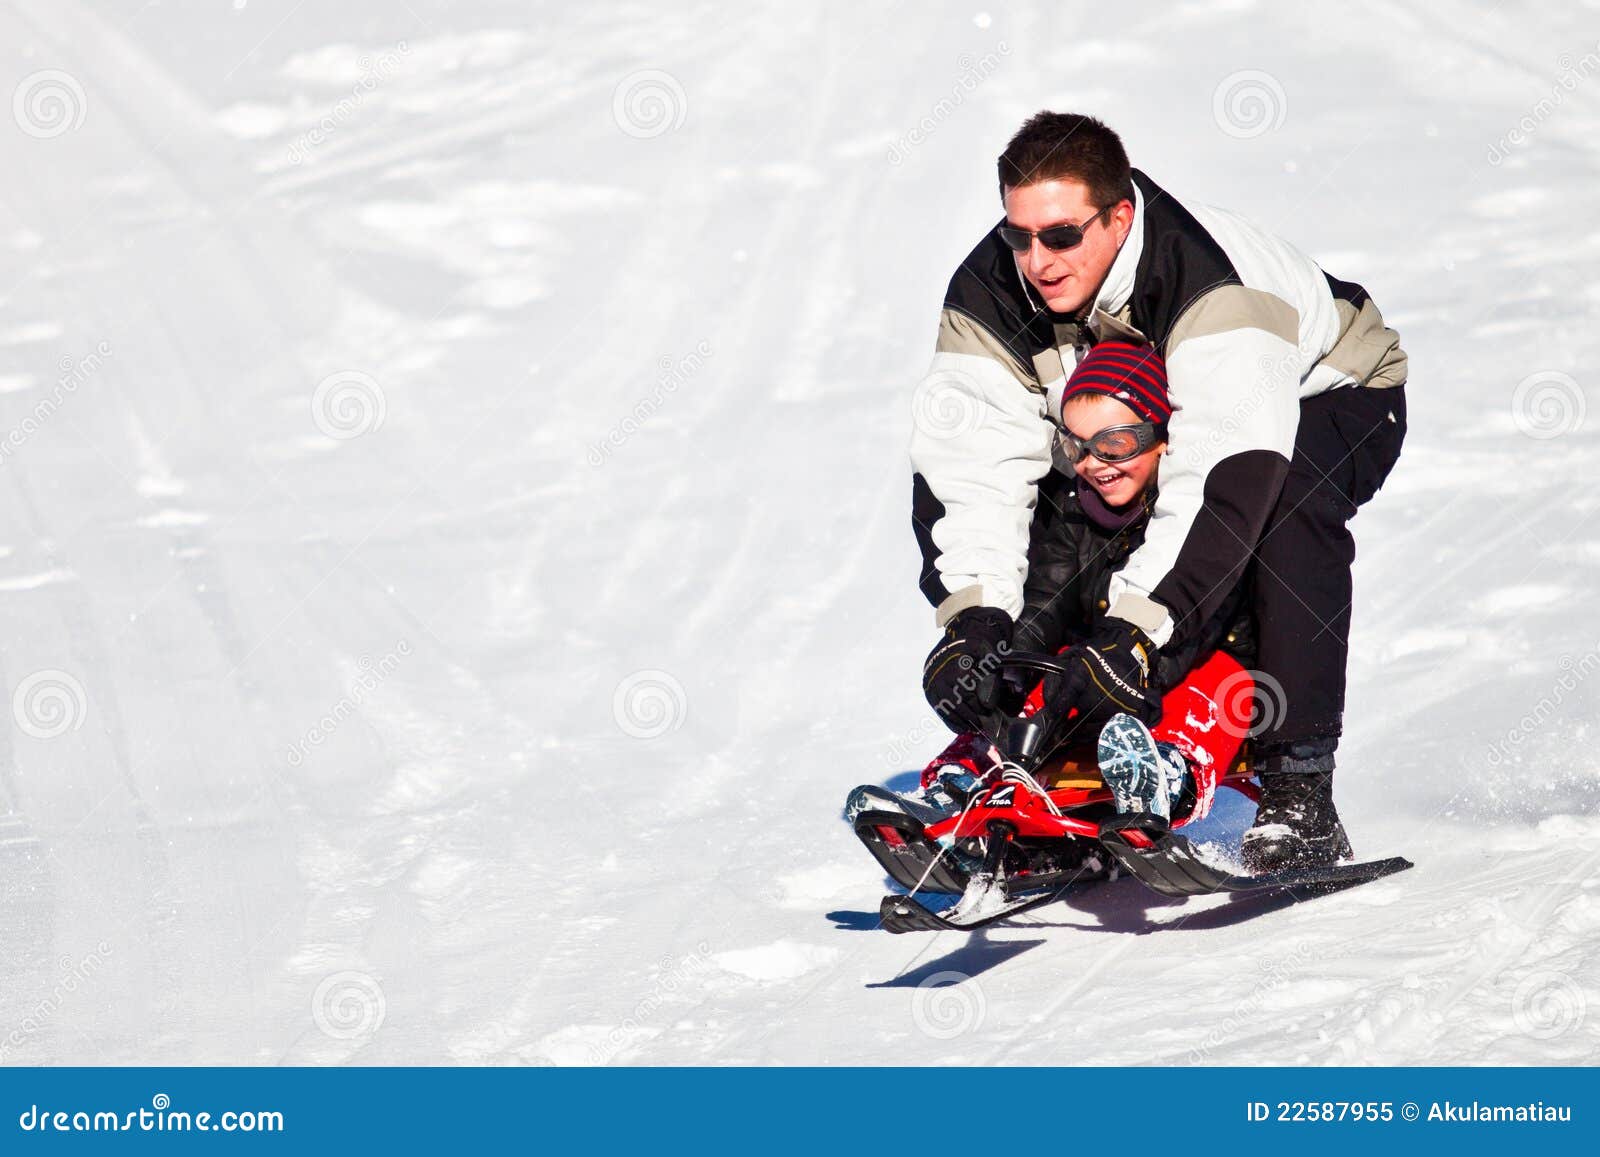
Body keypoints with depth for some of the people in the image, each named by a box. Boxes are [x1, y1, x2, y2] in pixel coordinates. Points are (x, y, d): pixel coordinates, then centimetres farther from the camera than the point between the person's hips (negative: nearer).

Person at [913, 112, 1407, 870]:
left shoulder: (1207, 280, -40)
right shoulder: (988, 298, -22)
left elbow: (1227, 476, -49)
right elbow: (970, 462, -25)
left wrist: (1133, 625, -58)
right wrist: (975, 614, -41)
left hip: (1328, 400, -5)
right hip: (1147, 426, 5)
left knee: (1287, 497, -40)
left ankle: (1300, 794, -31)